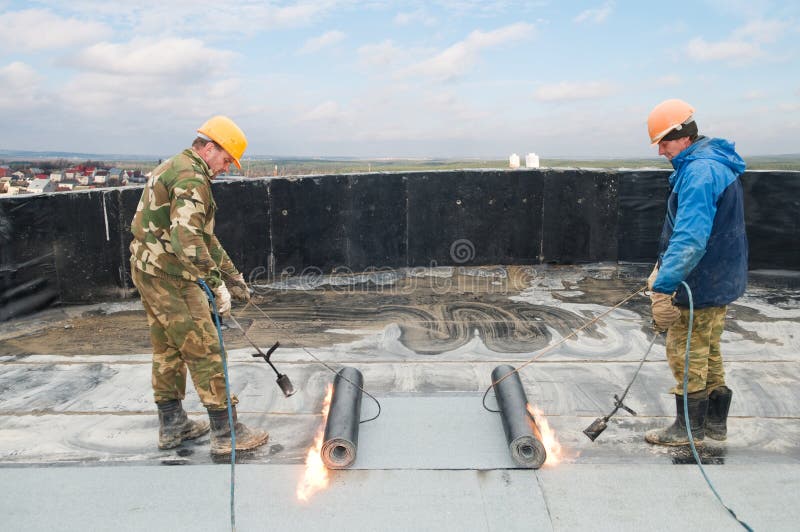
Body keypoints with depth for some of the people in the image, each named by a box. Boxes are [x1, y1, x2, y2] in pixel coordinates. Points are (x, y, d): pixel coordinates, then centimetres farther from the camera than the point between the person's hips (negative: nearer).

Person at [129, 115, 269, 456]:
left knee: (168, 349, 16)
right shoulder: (191, 177, -15)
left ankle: (172, 426, 27)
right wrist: (216, 282, -27)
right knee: (204, 350, -5)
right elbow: (187, 238, -28)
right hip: (170, 276, -11)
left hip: (148, 271, 11)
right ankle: (226, 433, 3)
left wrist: (232, 274, 20)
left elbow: (202, 234, 21)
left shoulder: (172, 169, 20)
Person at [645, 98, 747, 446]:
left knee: (686, 353, 2)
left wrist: (663, 286, -37)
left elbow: (690, 237, -33)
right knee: (708, 352, 19)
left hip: (701, 283, -10)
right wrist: (663, 269, 22)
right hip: (720, 278, 10)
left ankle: (689, 428, 16)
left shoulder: (700, 170, -22)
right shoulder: (716, 164, 13)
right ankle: (715, 421, 32)